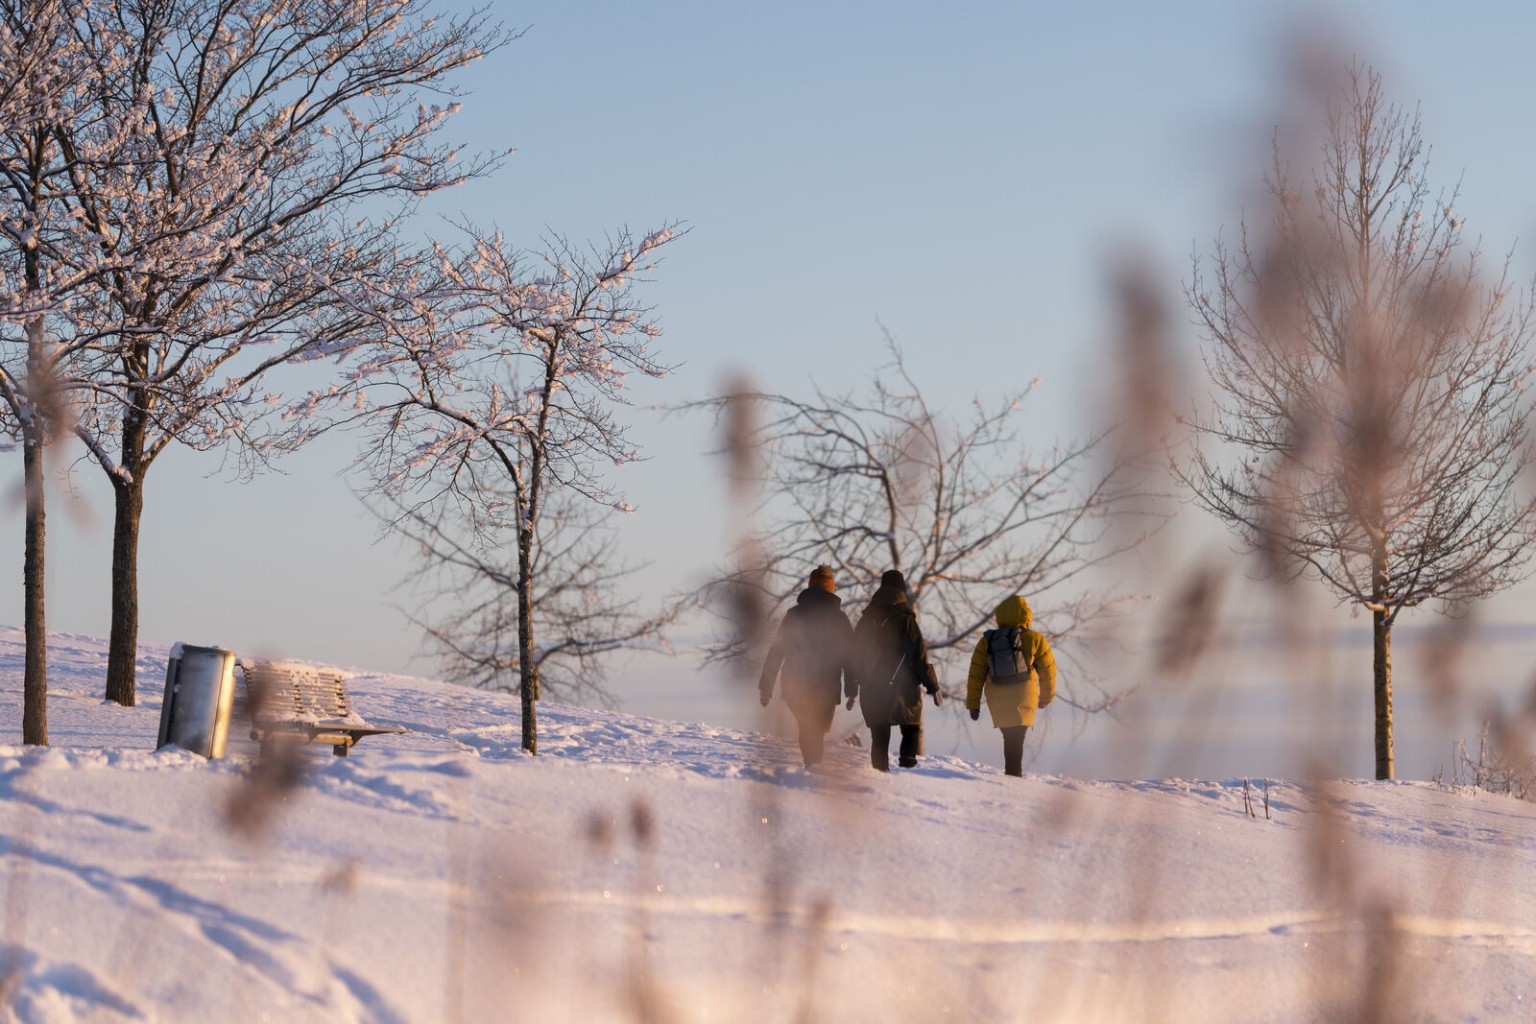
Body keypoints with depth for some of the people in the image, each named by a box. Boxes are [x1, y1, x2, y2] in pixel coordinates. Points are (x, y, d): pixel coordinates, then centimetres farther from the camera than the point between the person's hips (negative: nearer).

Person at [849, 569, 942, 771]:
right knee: (912, 728, 12)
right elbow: (919, 656, -10)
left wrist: (852, 692, 19)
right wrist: (933, 687, -3)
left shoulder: (867, 619, 8)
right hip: (902, 687, -4)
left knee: (879, 737, 9)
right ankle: (908, 765, -7)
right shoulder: (904, 618, -8)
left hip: (870, 690, 4)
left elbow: (854, 655, 13)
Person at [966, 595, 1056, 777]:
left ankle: (1012, 772, 19)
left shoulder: (987, 642, 7)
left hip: (996, 700, 3)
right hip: (1023, 697, -3)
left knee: (1010, 737, 17)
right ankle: (1014, 774, -17)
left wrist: (973, 704, 11)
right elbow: (1048, 670, 10)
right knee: (1016, 738, -5)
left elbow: (976, 675, 6)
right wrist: (1046, 697, 25)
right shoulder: (1034, 640, 1)